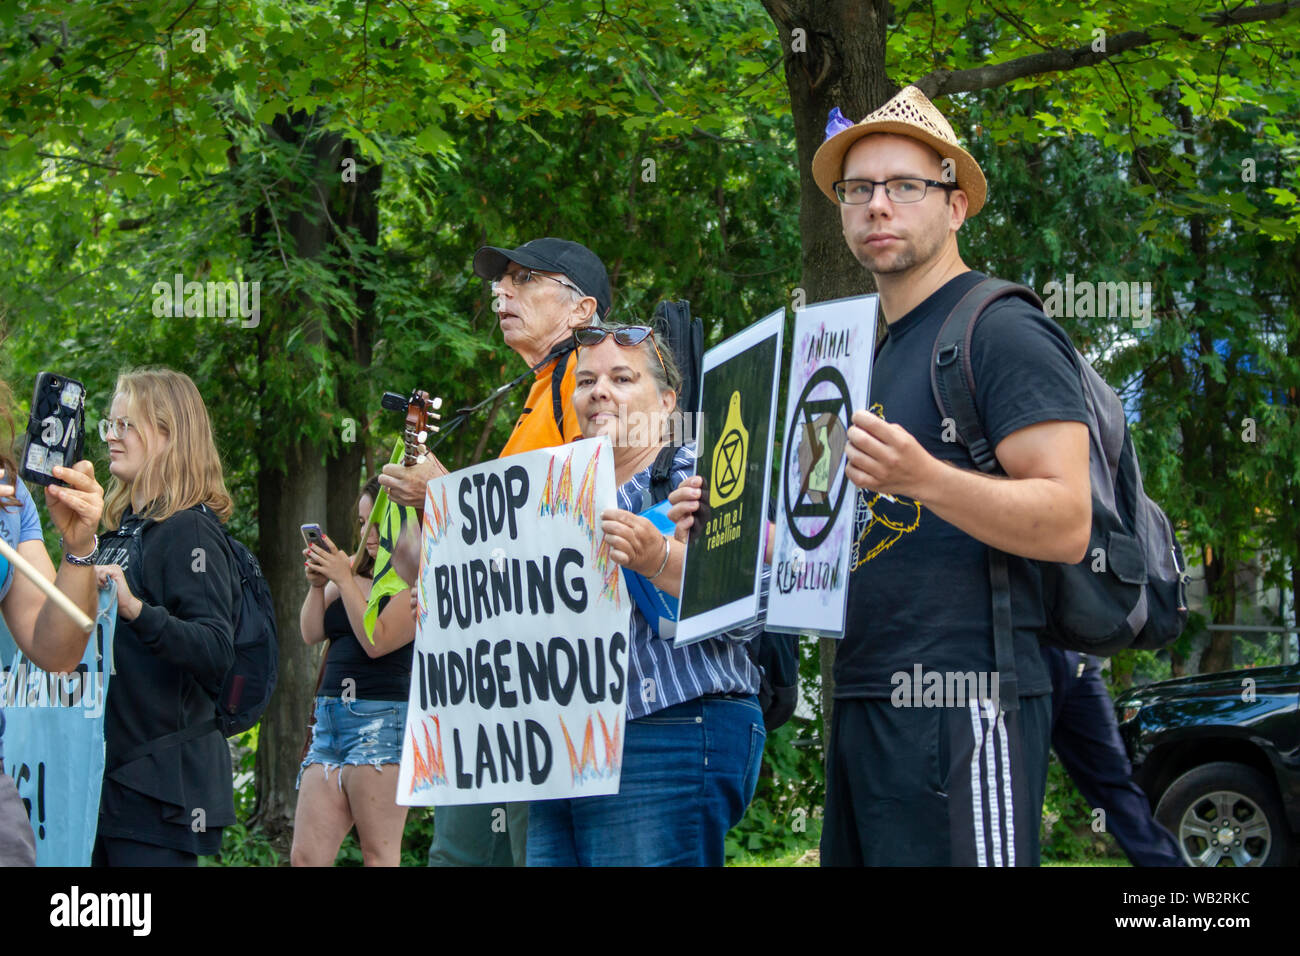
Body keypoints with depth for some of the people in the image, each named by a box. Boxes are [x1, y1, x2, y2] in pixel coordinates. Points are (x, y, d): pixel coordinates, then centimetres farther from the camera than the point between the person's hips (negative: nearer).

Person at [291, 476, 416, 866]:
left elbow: (377, 641, -13)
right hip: (329, 718, 7)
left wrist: (344, 580, -11)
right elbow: (312, 633, 15)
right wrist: (318, 584, -1)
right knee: (305, 857, 1)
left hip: (383, 720, -7)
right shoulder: (356, 572, 17)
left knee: (379, 855, -9)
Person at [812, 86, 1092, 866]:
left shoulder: (1001, 332, -6)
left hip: (960, 705, -9)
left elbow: (1066, 524, -16)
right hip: (866, 703, 9)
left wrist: (923, 478, -30)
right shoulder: (877, 351, 23)